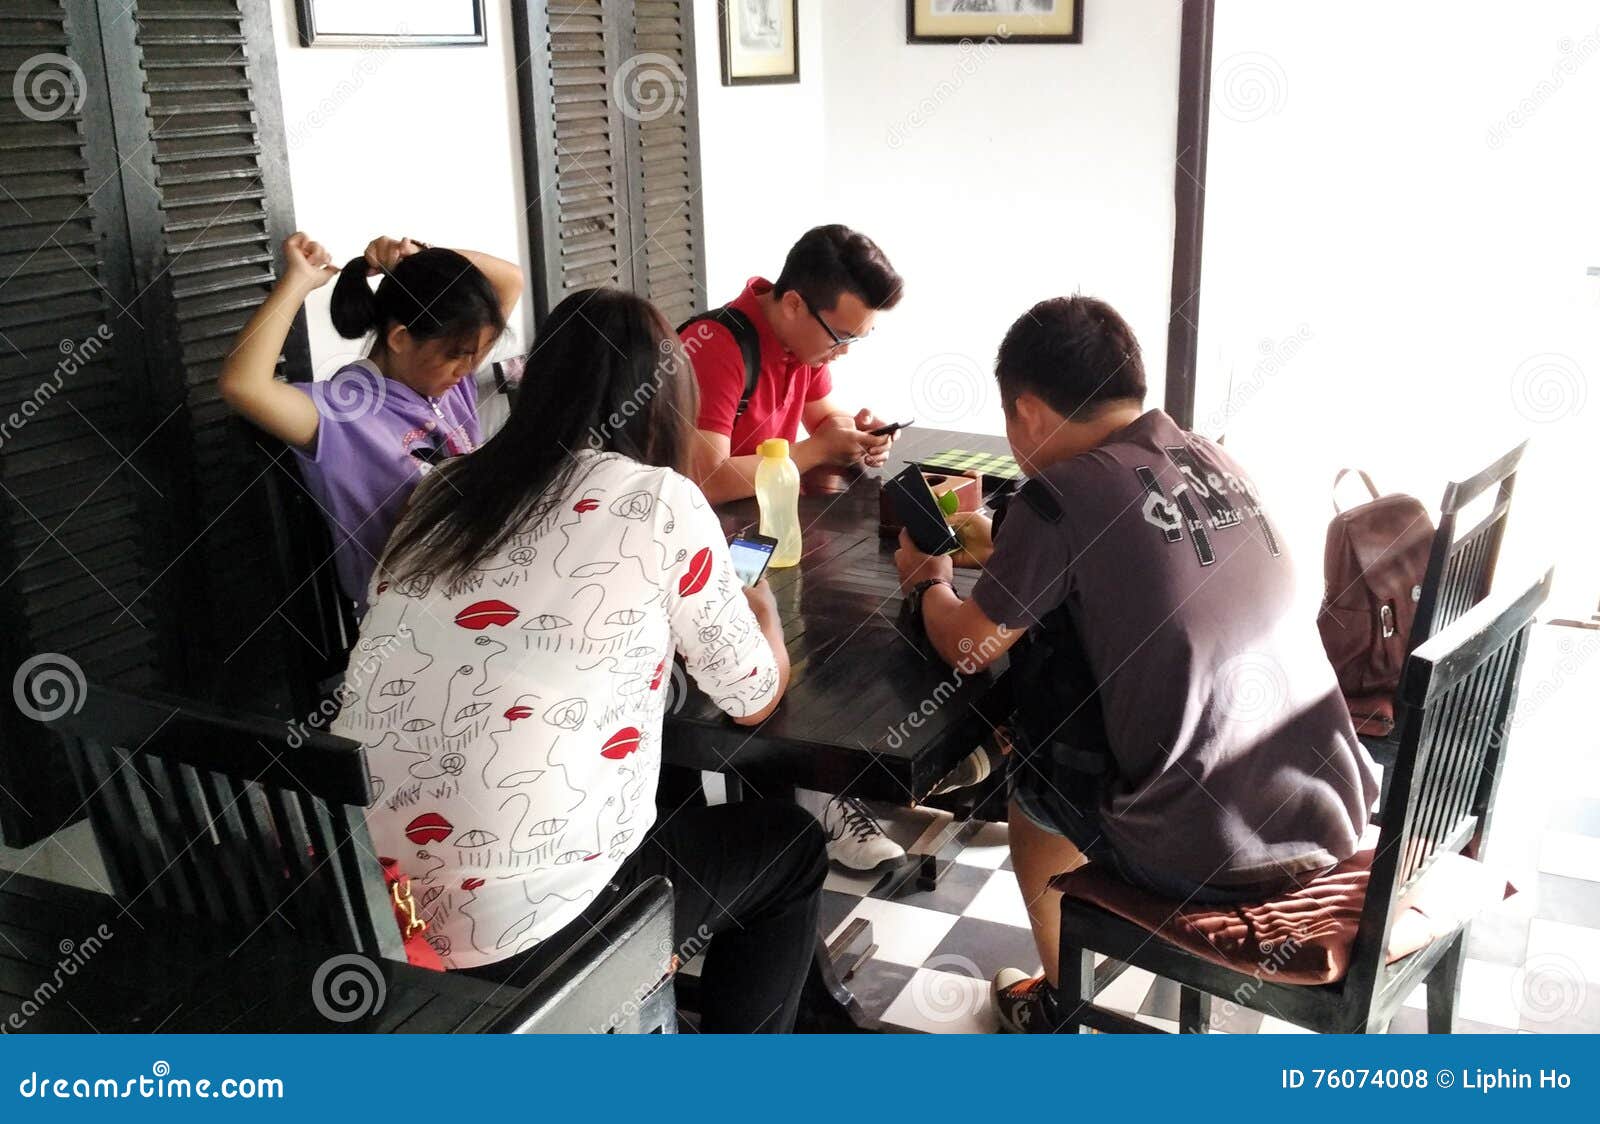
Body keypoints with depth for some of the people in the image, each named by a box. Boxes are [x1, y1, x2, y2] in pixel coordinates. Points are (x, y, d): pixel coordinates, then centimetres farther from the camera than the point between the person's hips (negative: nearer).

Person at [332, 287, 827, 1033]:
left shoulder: (445, 491, 6)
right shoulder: (659, 502, -8)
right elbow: (754, 700, 4)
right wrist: (762, 605, 24)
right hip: (521, 935, -6)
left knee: (676, 814, 31)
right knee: (789, 847, 20)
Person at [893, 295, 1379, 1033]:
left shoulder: (1061, 494, -13)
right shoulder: (1216, 463, 6)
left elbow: (967, 646, 0)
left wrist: (928, 581, 20)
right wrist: (1003, 554, 33)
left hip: (1205, 858, -6)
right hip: (1336, 818, 6)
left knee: (1028, 775, 22)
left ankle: (1062, 1002, 37)